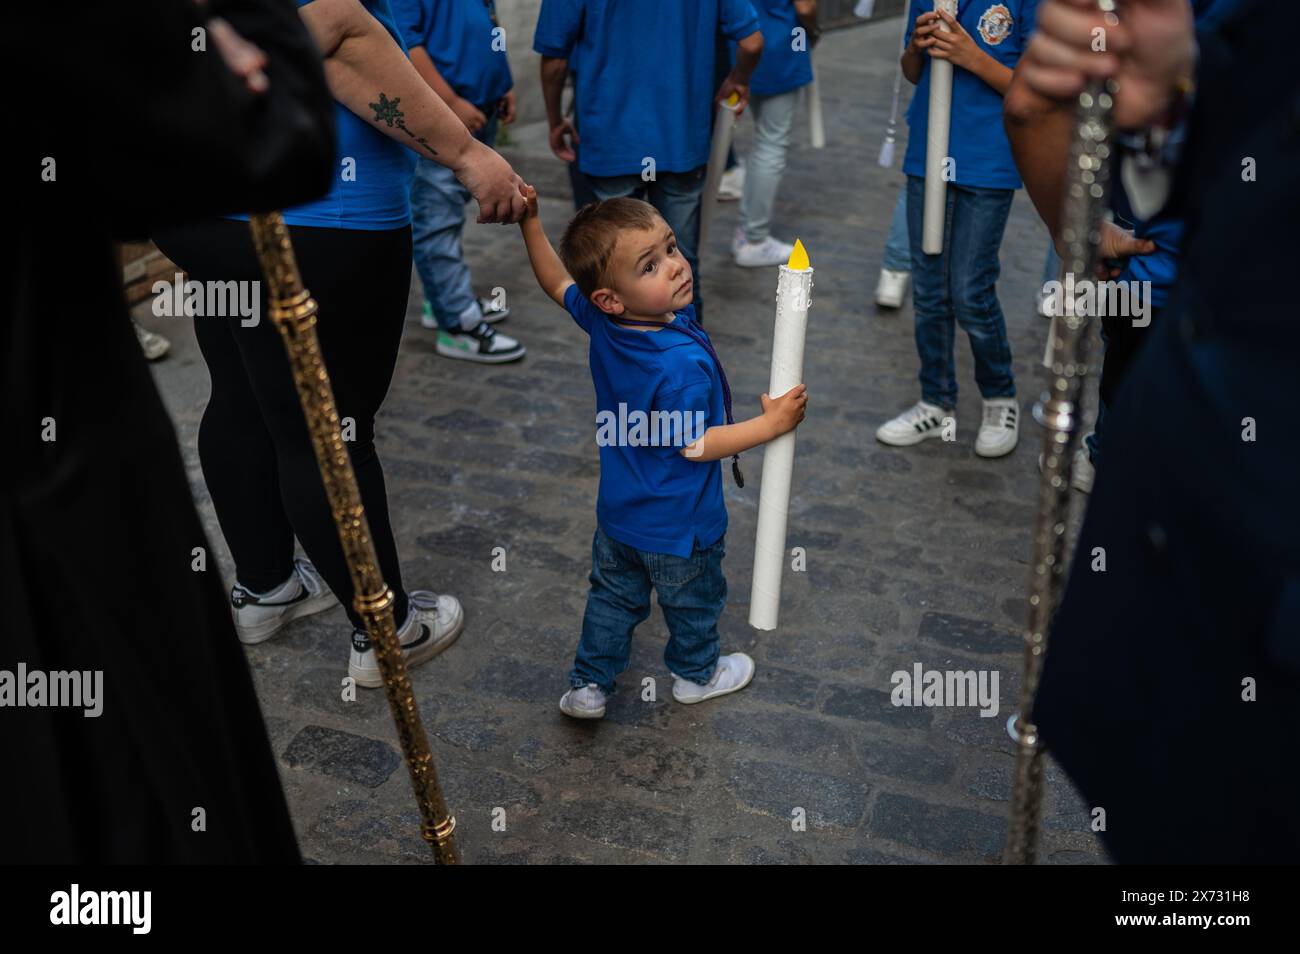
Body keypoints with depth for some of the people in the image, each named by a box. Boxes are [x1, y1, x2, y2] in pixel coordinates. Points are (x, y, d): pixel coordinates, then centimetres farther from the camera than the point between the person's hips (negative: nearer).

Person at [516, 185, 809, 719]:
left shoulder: (600, 321, -14)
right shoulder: (683, 364, -36)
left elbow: (557, 282, 4)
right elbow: (693, 445, -28)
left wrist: (531, 222, 7)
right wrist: (770, 424, -21)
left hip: (619, 511, 6)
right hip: (679, 525, -6)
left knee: (613, 597, 26)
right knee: (694, 602, 23)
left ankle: (588, 685, 38)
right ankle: (696, 675, 47)